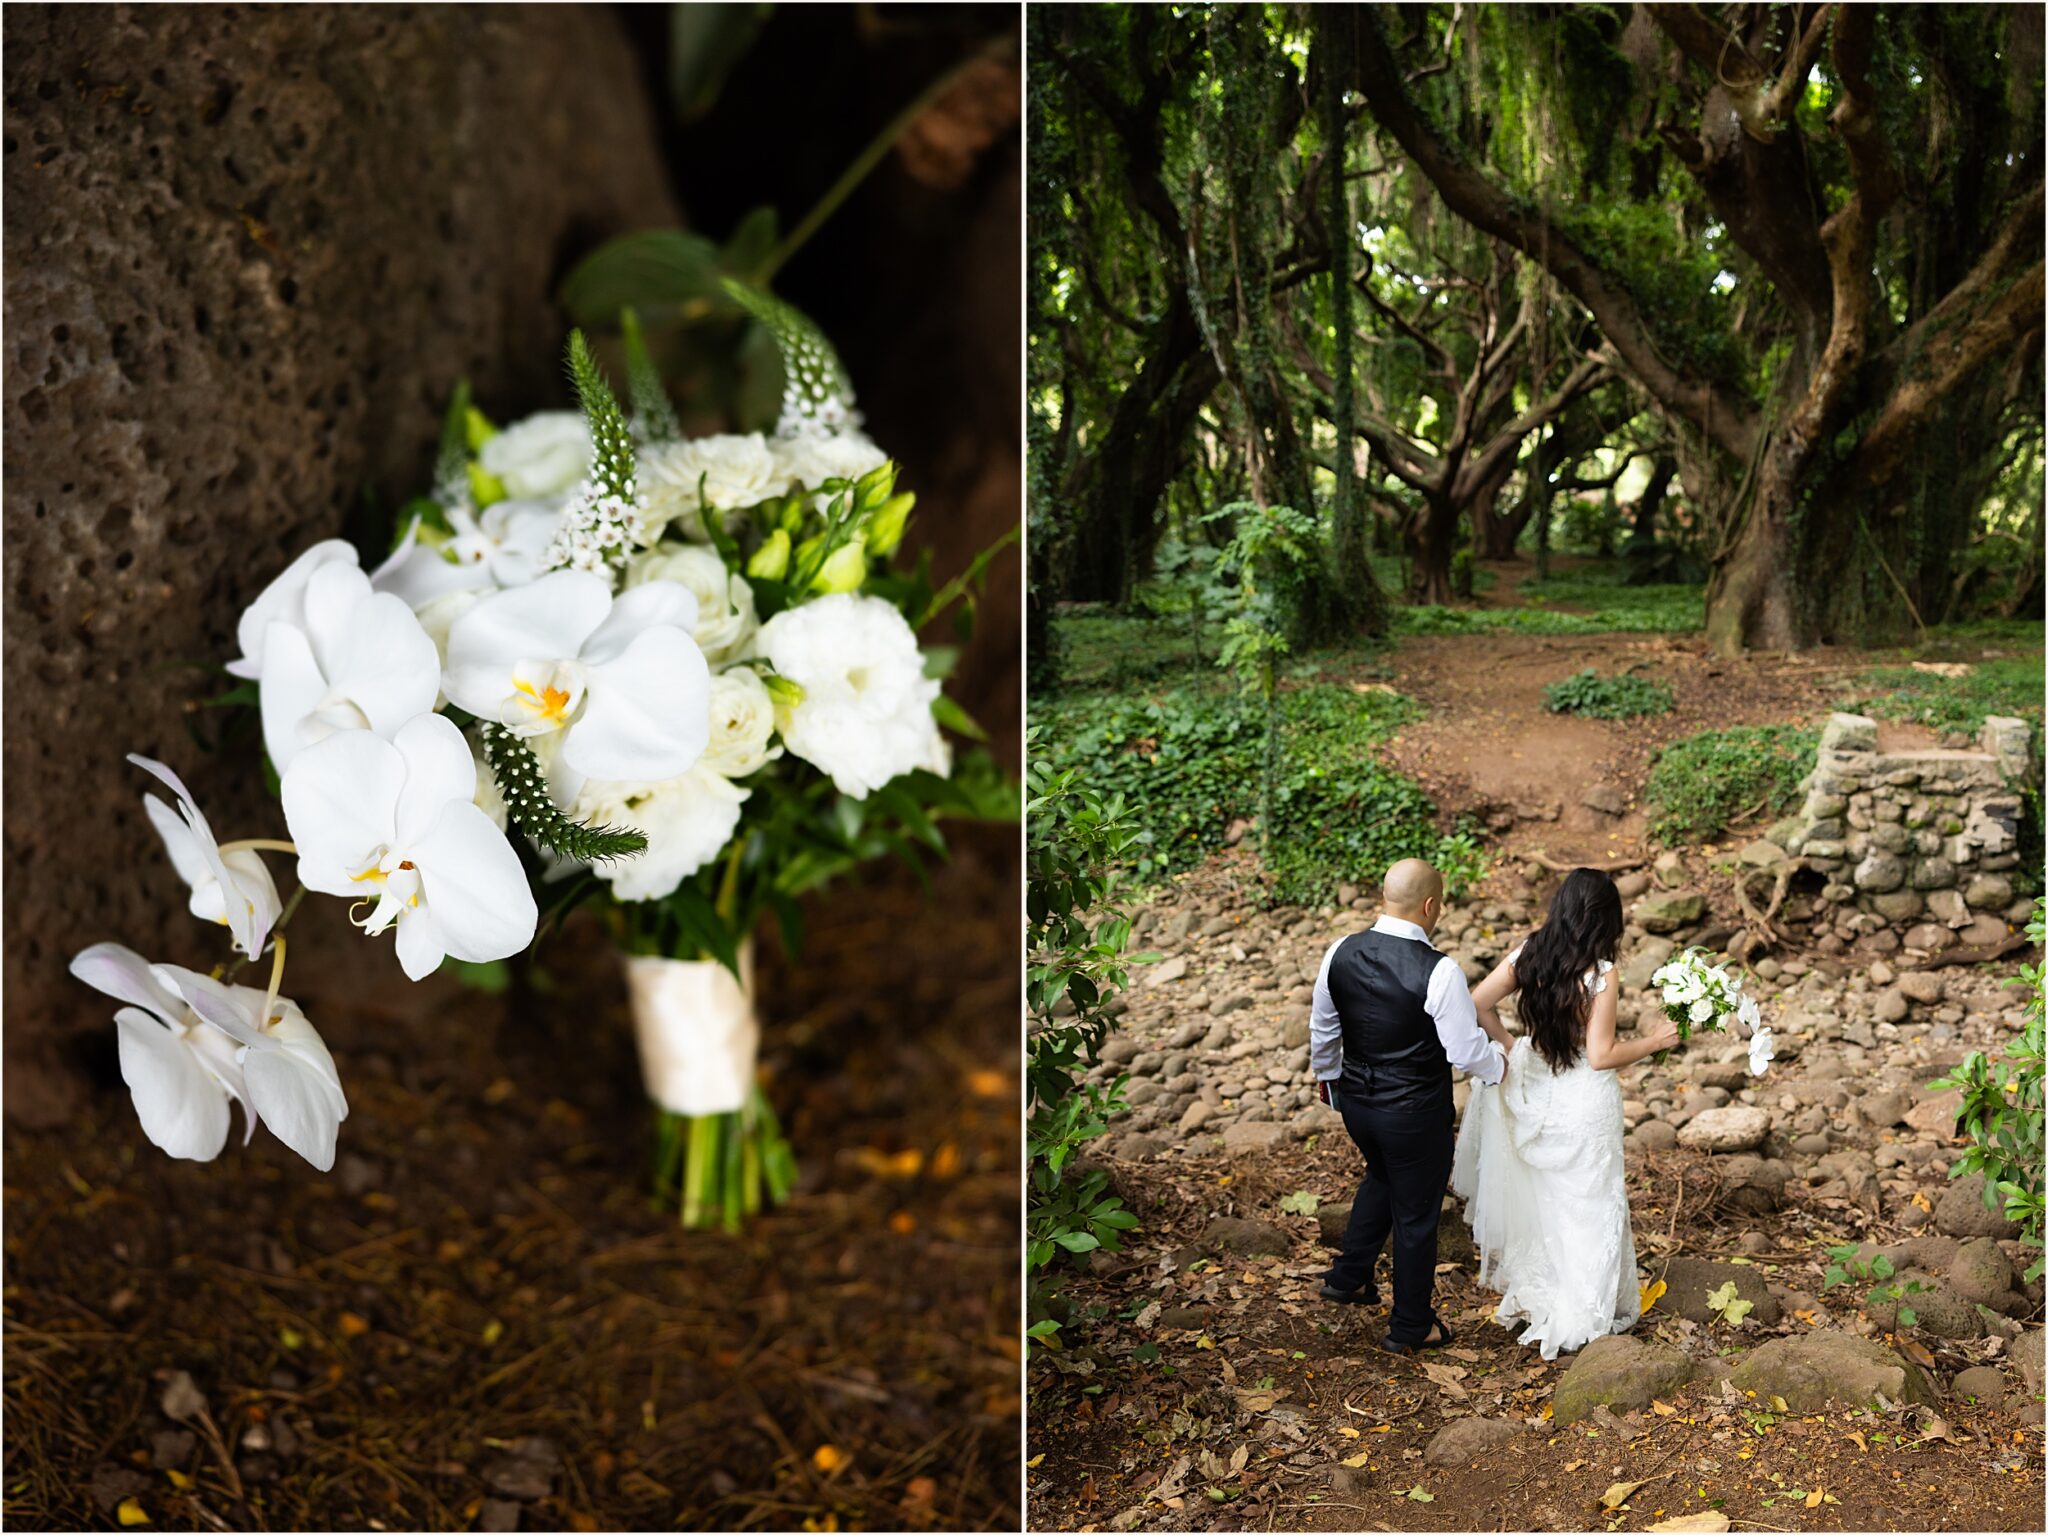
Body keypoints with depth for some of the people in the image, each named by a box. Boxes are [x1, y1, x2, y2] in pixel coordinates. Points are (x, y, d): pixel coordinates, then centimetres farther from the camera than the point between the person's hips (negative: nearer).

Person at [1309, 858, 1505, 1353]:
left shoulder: (1341, 953, -9)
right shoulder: (1438, 971, -26)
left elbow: (1322, 1028, 5)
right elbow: (1466, 1050, -19)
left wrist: (1327, 1073, 23)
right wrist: (1500, 1062, 3)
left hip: (1356, 1101, 5)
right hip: (1415, 1115, -5)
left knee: (1382, 1177, 34)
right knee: (1415, 1214, 14)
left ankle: (1348, 1276, 43)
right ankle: (1410, 1326, 31)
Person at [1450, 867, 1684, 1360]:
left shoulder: (1528, 955, -7)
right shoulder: (1601, 973, -21)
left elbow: (1478, 1004, -5)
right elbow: (1602, 1056, -19)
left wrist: (1510, 1045, 7)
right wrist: (1655, 1041, -6)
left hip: (1535, 1093, 5)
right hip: (1585, 1102, -5)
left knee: (1538, 1197, 22)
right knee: (1587, 1207, 12)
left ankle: (1533, 1292, 38)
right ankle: (1581, 1315, 24)